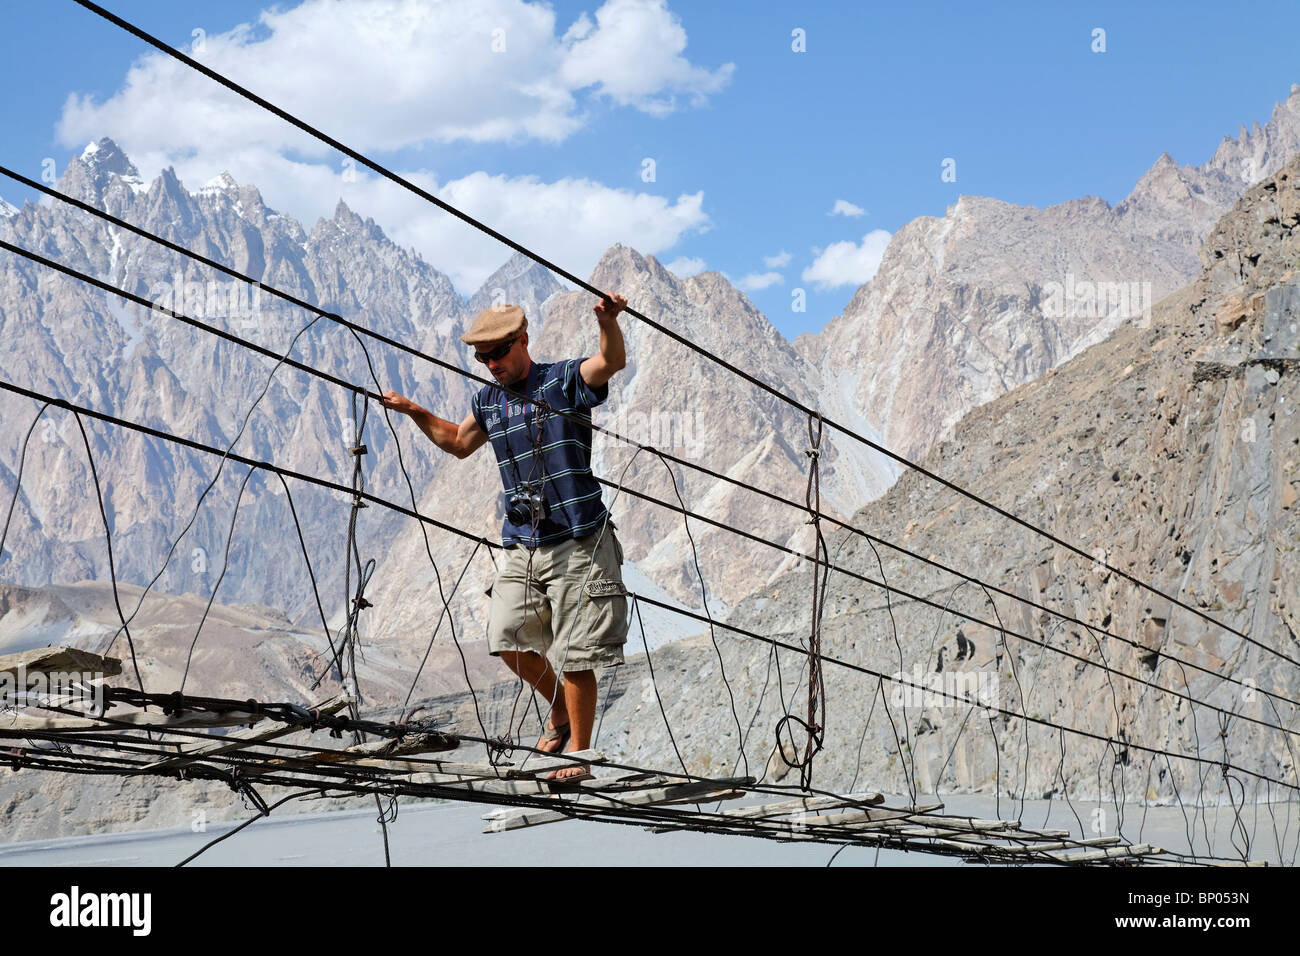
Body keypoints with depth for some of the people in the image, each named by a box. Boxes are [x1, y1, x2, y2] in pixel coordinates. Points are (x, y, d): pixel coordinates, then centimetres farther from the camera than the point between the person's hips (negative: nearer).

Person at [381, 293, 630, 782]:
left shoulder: (562, 380, -6)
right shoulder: (488, 401, 13)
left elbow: (611, 362, -26)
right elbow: (459, 443, 32)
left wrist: (609, 322, -47)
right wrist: (415, 412, 19)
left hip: (577, 544, -6)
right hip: (522, 548, 6)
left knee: (575, 658, -3)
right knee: (508, 639, 4)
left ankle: (579, 754, 10)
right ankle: (560, 710, 29)